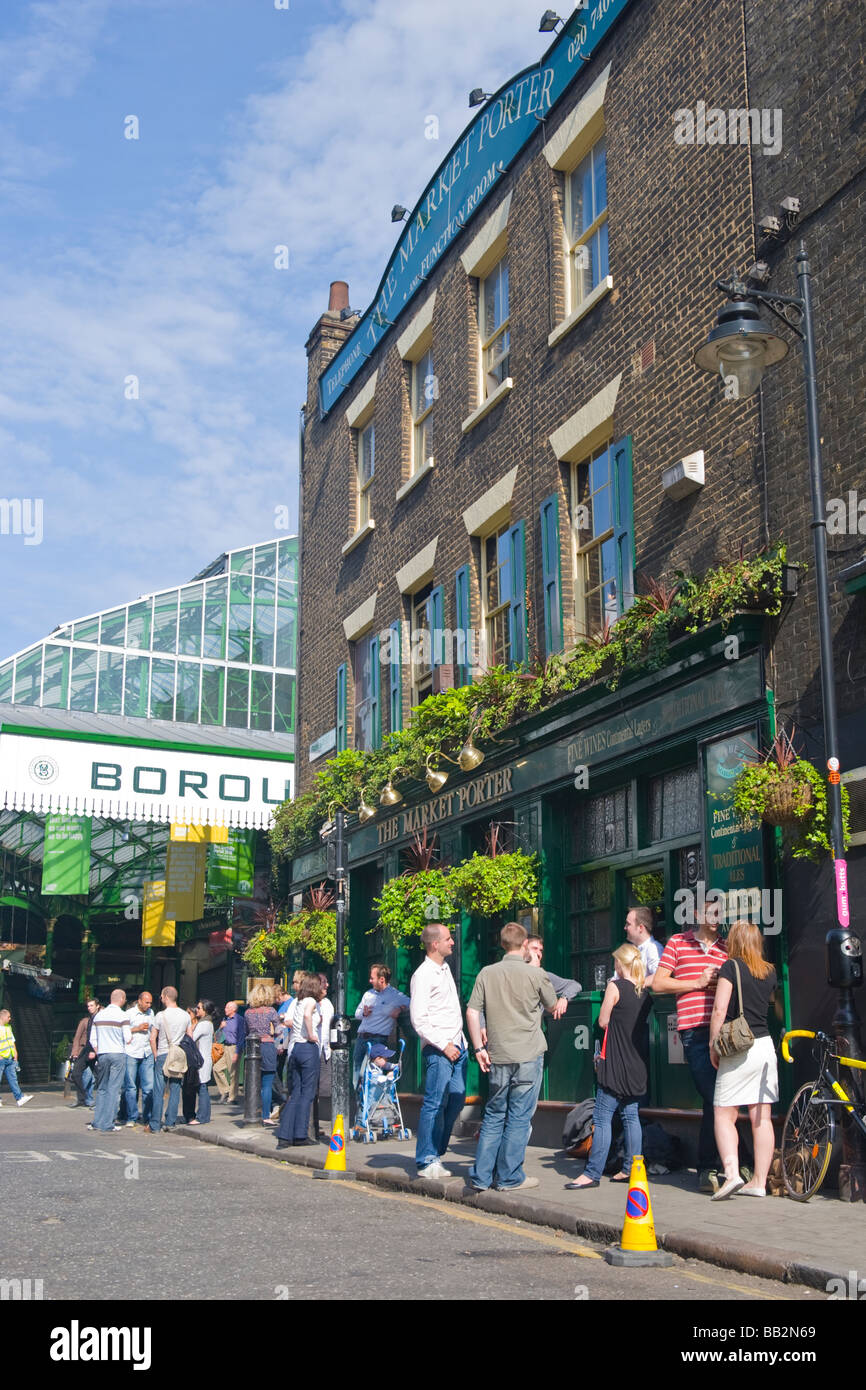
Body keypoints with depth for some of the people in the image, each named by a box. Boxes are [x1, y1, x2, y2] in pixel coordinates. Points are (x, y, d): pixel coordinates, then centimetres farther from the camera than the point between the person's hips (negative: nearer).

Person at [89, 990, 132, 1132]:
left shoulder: (99, 1015, 8)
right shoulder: (123, 1016, -7)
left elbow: (93, 1039, 10)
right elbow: (128, 1039, -10)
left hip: (102, 1054, 5)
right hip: (118, 1054, -4)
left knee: (101, 1088, 14)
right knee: (114, 1089, -1)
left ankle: (97, 1122, 13)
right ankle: (107, 1125, -2)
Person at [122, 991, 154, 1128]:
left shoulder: (151, 1013, 13)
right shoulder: (129, 1013, -2)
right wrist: (137, 1029, -11)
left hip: (147, 1054, 4)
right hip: (131, 1054, -4)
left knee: (149, 1087, -2)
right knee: (131, 1087, 0)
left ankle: (146, 1117, 6)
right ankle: (132, 1118, 9)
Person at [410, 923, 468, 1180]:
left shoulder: (445, 967, 15)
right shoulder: (423, 976, -13)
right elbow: (418, 1020, -17)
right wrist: (444, 1045, -17)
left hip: (457, 1045, 9)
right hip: (438, 1048, -9)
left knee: (456, 1099, 8)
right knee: (435, 1103, -8)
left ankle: (437, 1151, 18)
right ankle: (427, 1162, -2)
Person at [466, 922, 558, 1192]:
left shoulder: (487, 973, 1)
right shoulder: (535, 974, -6)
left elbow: (472, 1012, -2)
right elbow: (553, 1008, 9)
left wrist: (479, 1048, 6)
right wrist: (562, 1003, 32)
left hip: (498, 1057, 3)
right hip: (529, 1055, -3)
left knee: (493, 1116, 12)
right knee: (519, 1118, 4)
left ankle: (481, 1176, 12)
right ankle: (509, 1177, 8)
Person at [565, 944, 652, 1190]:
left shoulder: (615, 987, -11)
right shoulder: (645, 990, 6)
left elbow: (603, 1021, -5)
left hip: (616, 1064, -7)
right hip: (638, 1065, 7)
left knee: (602, 1118, -5)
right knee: (631, 1115, 12)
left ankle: (592, 1173, -6)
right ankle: (630, 1169, 13)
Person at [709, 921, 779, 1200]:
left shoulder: (731, 967, -7)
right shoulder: (770, 972, 10)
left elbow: (719, 1010, -12)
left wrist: (713, 1045, -4)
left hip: (739, 1050, -6)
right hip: (765, 1046, 6)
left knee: (724, 1115, -1)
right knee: (761, 1117, 7)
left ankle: (732, 1174, -16)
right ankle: (759, 1182, 9)